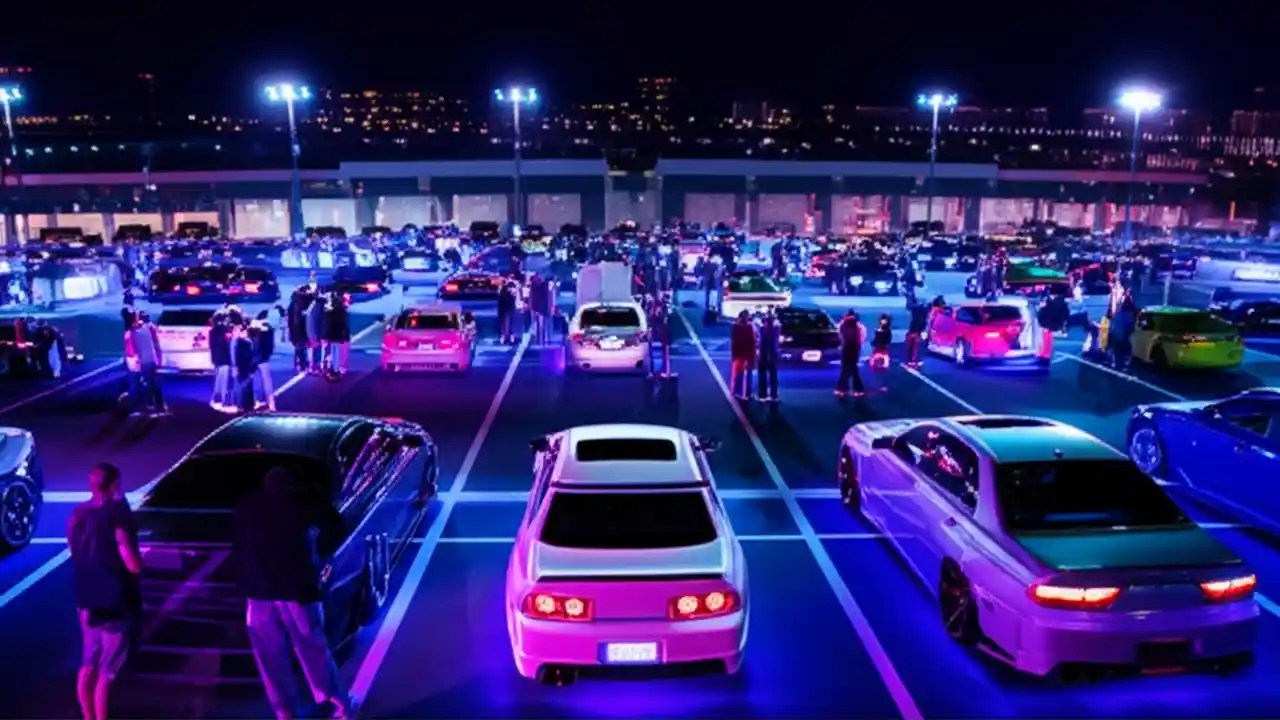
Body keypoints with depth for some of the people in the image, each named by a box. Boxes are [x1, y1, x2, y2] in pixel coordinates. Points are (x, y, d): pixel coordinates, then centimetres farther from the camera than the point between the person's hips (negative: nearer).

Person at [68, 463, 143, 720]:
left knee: (88, 665, 19)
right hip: (114, 606, -7)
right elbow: (134, 565, -23)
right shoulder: (115, 518, -22)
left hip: (87, 602, 7)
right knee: (106, 672, 3)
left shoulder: (77, 515, 0)